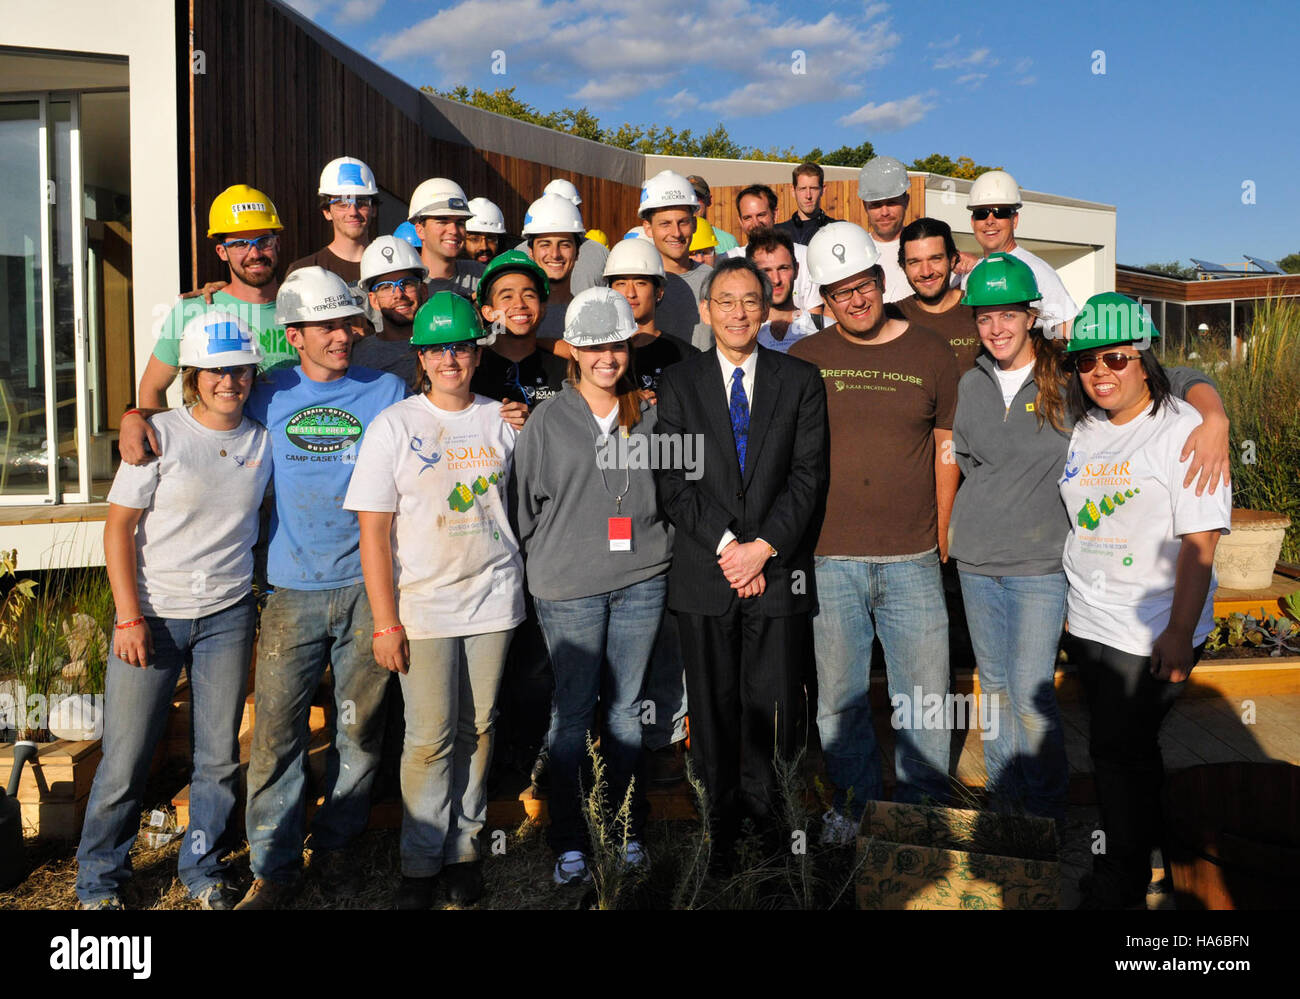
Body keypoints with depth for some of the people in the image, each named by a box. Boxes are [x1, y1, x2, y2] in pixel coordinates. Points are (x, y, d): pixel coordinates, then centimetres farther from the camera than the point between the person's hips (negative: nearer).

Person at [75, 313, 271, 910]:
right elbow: (119, 528, -6)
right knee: (126, 757, 2)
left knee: (220, 755, 9)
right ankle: (99, 881, 24)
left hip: (227, 616, 3)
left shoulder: (262, 440, 5)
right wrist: (129, 618, -12)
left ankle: (204, 870, 28)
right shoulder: (160, 434, -6)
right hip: (153, 614, -3)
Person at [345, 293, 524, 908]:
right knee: (430, 738, 0)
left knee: (477, 729, 9)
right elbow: (373, 529, -5)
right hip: (422, 603, -2)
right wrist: (386, 622, -9)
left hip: (493, 597, 3)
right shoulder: (394, 426, -3)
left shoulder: (502, 420, 5)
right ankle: (420, 861, 17)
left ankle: (463, 847, 24)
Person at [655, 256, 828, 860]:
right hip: (703, 573, 0)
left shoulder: (800, 381, 7)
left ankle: (764, 809, 24)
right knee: (713, 708, 8)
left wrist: (764, 547, -12)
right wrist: (725, 544, -11)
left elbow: (808, 475, -1)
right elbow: (672, 480, -1)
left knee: (773, 707, 4)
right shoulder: (678, 384, 7)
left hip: (779, 572, 0)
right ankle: (720, 816, 25)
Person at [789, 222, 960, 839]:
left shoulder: (930, 353, 6)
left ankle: (923, 805, 28)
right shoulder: (804, 360, 5)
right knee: (839, 696, 10)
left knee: (924, 695, 7)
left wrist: (943, 536, 6)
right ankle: (854, 797, 31)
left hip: (912, 560, 0)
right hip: (829, 560, 0)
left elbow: (946, 450, 10)